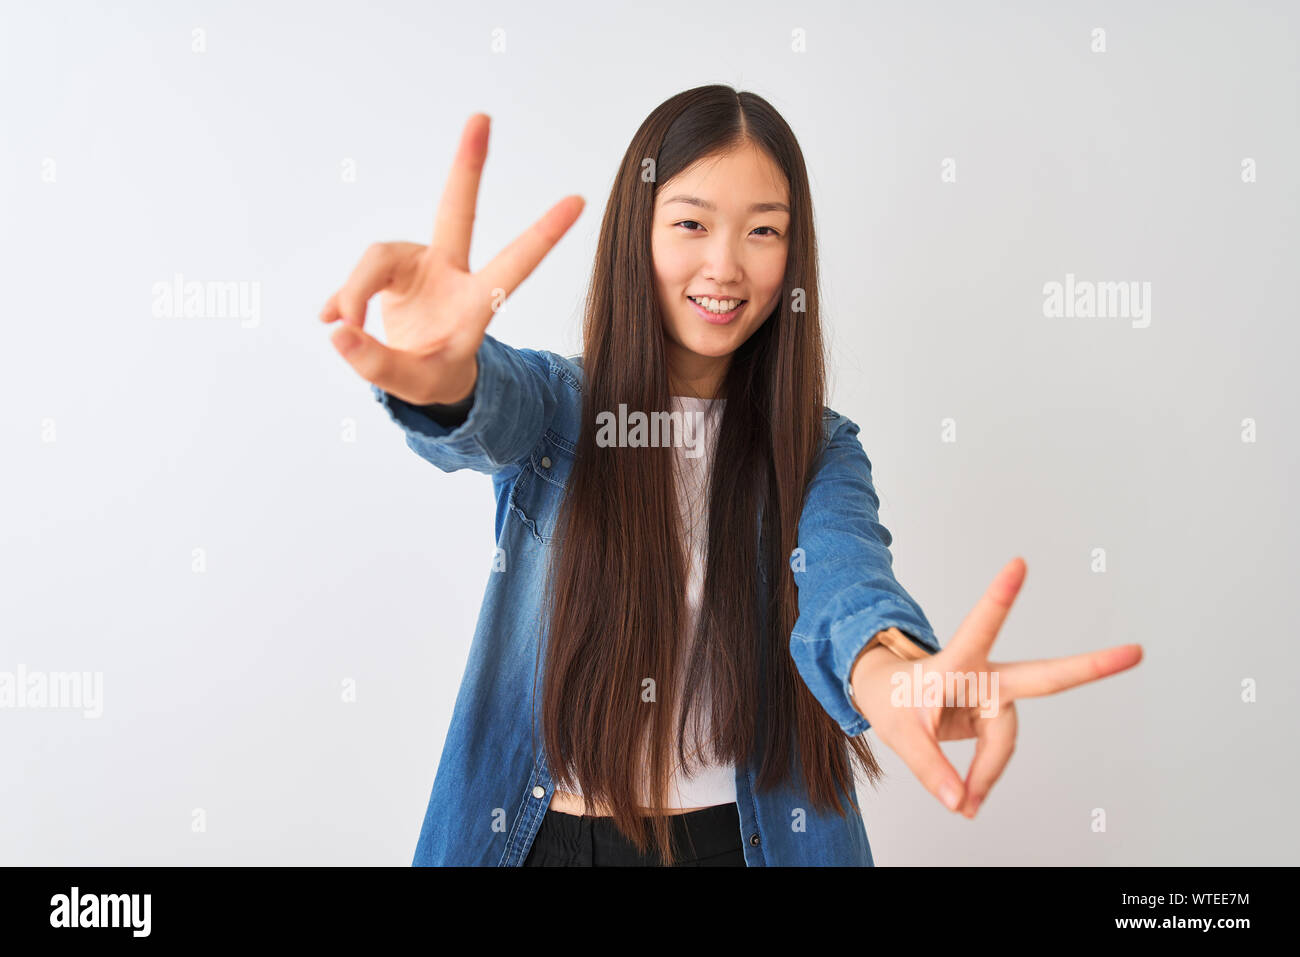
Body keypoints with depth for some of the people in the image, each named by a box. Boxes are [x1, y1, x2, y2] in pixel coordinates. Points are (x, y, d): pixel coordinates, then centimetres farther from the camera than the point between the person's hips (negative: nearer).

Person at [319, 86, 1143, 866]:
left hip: (739, 838, 1)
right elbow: (491, 412, -28)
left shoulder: (816, 449, -4)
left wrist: (885, 663, -47)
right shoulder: (557, 405, -6)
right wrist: (441, 381, -52)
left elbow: (838, 567, -24)